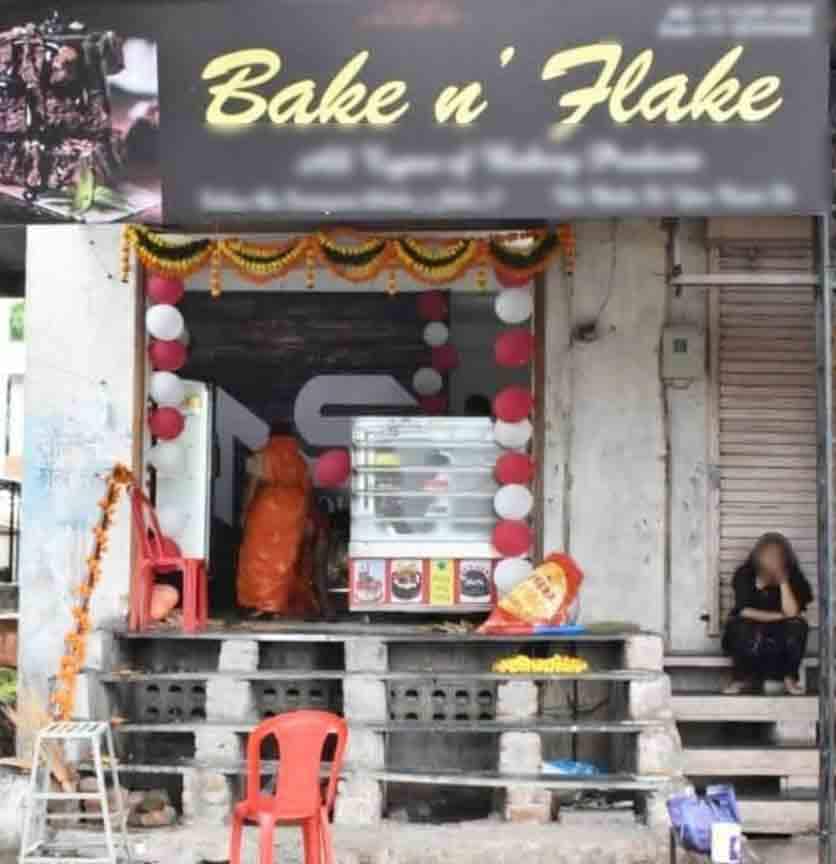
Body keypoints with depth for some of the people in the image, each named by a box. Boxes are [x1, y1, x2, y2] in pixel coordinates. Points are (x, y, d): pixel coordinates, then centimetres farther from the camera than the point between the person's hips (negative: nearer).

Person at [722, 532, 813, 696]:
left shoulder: (792, 576, -8)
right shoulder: (744, 574, -10)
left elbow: (791, 612, -21)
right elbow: (744, 611, -17)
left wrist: (783, 581, -24)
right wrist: (779, 616, -16)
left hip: (780, 635, 1)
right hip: (749, 639, -1)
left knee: (798, 625, -28)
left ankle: (790, 678, -12)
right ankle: (743, 678, -11)